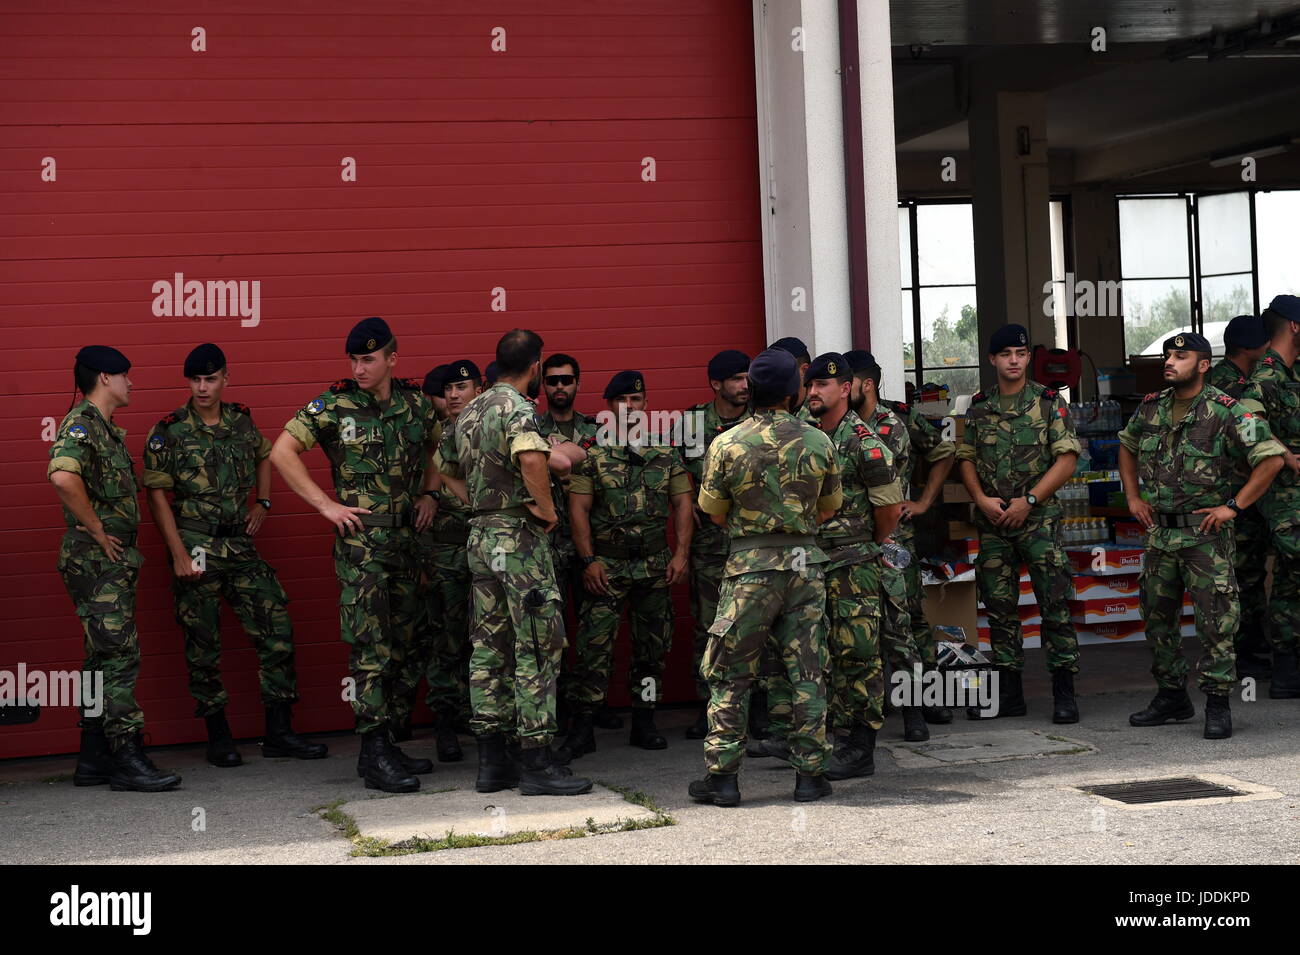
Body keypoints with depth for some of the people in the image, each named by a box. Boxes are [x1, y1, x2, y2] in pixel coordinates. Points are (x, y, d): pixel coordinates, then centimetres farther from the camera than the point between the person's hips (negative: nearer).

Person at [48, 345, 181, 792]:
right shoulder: (80, 423, -12)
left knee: (104, 658, 12)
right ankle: (129, 760, -10)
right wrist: (97, 530, -22)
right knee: (119, 656, -11)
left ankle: (94, 759, 17)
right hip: (95, 559, -10)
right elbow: (63, 475, -31)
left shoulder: (106, 429, 19)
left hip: (114, 560, 10)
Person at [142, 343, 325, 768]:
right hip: (196, 548, -4)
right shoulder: (168, 432, -5)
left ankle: (279, 732, 7)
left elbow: (264, 455, 29)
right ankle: (218, 736, 14)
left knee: (277, 628, -1)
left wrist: (263, 502, 15)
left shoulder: (242, 421, 8)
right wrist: (180, 555, -13)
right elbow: (157, 495, -7)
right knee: (203, 645, 2)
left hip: (240, 543, 4)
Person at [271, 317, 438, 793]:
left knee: (397, 645, 11)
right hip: (361, 542, -6)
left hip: (407, 537, 6)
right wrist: (326, 504, -11)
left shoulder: (418, 402, 8)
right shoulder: (334, 406, -6)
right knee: (370, 648, -8)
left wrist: (429, 493, 11)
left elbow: (435, 450, 27)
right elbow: (281, 452, -7)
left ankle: (383, 744, 20)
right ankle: (375, 755, -7)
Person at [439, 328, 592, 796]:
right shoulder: (518, 408, -13)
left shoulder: (470, 412, 14)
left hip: (480, 536, 9)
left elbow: (445, 467, 25)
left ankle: (492, 761, 14)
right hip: (519, 537, -9)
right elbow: (531, 458, -33)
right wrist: (546, 506, -19)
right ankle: (536, 762, -4)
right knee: (537, 647, -4)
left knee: (489, 648, 10)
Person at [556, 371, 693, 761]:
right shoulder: (592, 454, 1)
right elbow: (578, 509, -2)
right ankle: (583, 728, -4)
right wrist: (589, 560, -10)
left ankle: (644, 723, 18)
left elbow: (682, 503, 8)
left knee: (652, 643, 7)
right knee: (594, 642, -9)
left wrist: (680, 553, -2)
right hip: (606, 564, -3)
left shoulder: (666, 452, 8)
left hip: (655, 563, 3)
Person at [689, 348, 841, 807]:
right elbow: (829, 507, 13)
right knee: (807, 672, 8)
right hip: (806, 562, 2)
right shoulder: (818, 442, 1)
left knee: (728, 674, 6)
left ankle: (722, 774, 5)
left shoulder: (727, 445, -6)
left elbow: (715, 512, 3)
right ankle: (810, 773, 11)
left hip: (750, 566, -2)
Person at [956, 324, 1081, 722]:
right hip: (992, 523, 4)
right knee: (999, 606, 7)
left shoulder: (1049, 402, 0)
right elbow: (966, 459, 12)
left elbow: (1067, 459, -5)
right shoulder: (978, 408, 10)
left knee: (1054, 603, -7)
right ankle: (1008, 693, 14)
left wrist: (1029, 501, -12)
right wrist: (982, 499, -6)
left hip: (1039, 517, -4)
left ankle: (1064, 693, -2)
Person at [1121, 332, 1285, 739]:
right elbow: (1127, 447, 26)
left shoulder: (1226, 412, -11)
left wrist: (1234, 506, -15)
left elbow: (1271, 458, -15)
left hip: (1206, 531, -6)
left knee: (1216, 620, -7)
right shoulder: (1151, 407, 8)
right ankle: (1171, 696, 25)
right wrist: (1133, 497, 16)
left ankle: (1217, 704, 0)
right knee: (1157, 616, 12)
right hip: (1159, 531, 6)